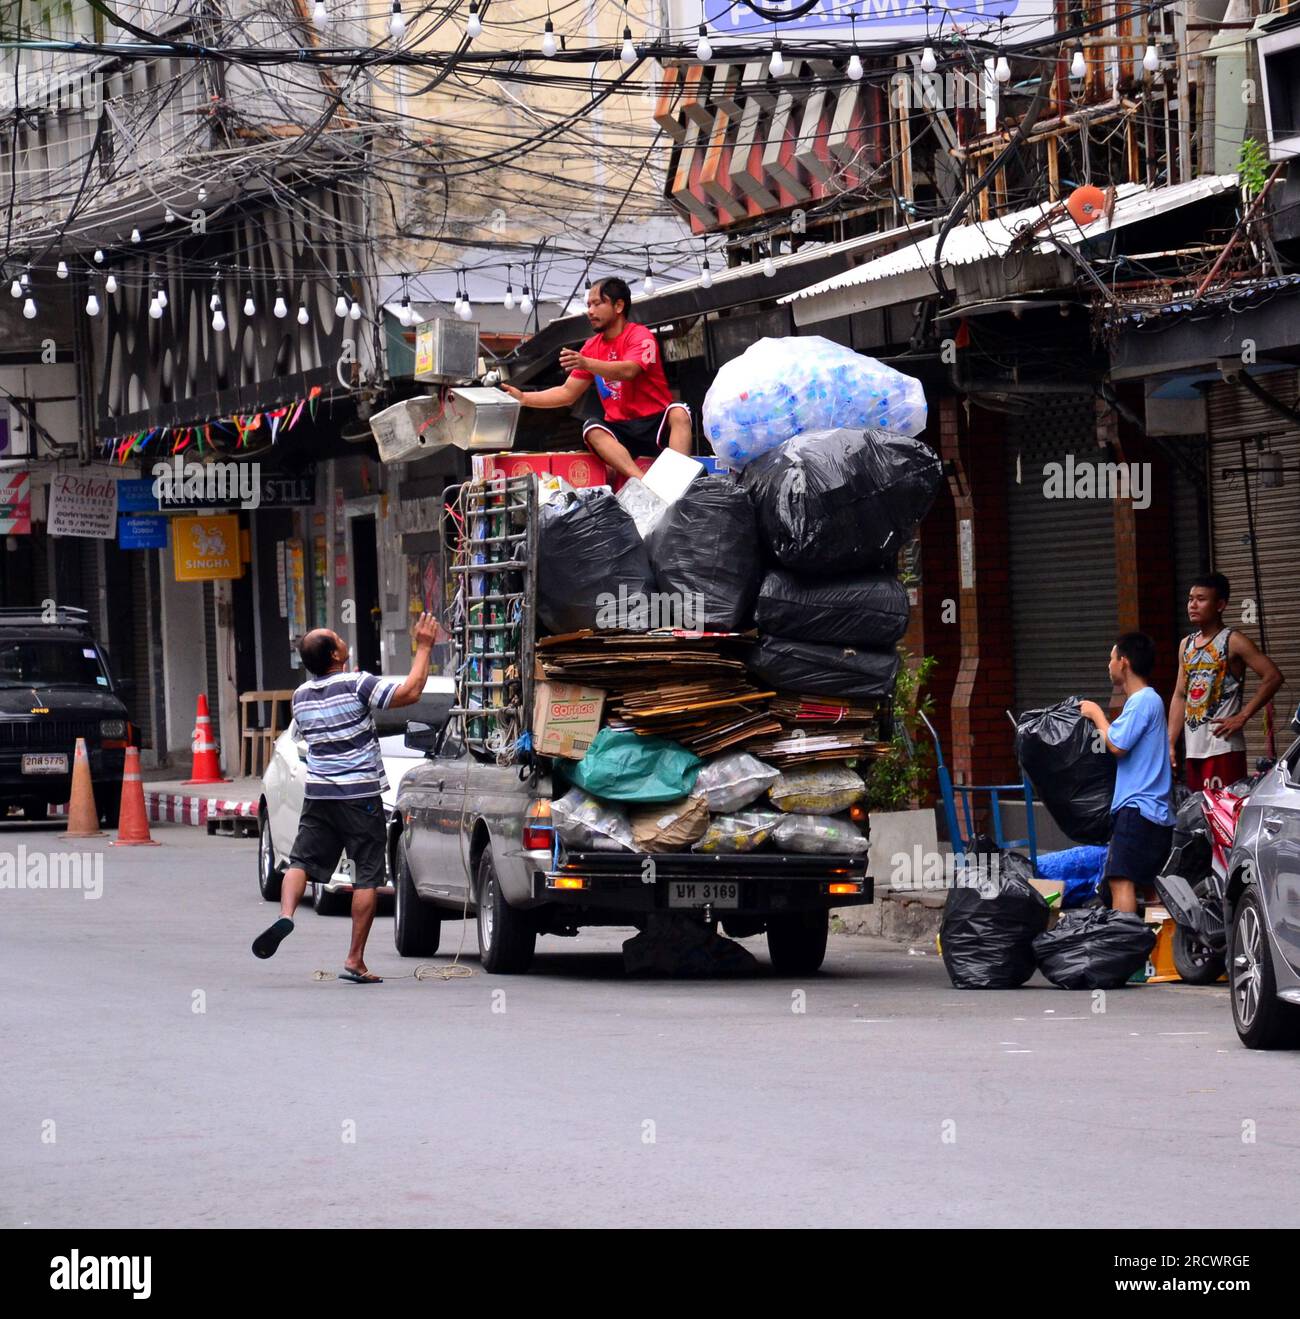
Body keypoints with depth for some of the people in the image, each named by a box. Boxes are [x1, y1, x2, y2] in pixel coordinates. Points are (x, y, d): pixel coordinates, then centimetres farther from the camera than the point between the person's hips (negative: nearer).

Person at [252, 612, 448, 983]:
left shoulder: (301, 696, 7)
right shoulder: (356, 685, -12)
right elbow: (410, 692, -15)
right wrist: (424, 647, -5)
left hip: (318, 795, 4)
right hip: (360, 795, -4)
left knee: (301, 861, 7)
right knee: (367, 877, 2)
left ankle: (285, 915, -23)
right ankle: (355, 961, -1)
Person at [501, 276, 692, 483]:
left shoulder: (639, 336, -5)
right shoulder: (591, 347, 12)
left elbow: (628, 371, -25)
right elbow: (568, 393, 15)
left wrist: (586, 363, -40)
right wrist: (525, 399, 3)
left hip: (656, 422, -4)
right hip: (621, 429, 4)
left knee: (679, 414, -34)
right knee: (593, 431, -28)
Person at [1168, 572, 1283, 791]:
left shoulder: (1233, 642, -4)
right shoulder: (1186, 645, 16)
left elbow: (1273, 676, -11)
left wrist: (1243, 717, -14)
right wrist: (1170, 745, 11)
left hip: (1223, 747, -7)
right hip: (1194, 749, 7)